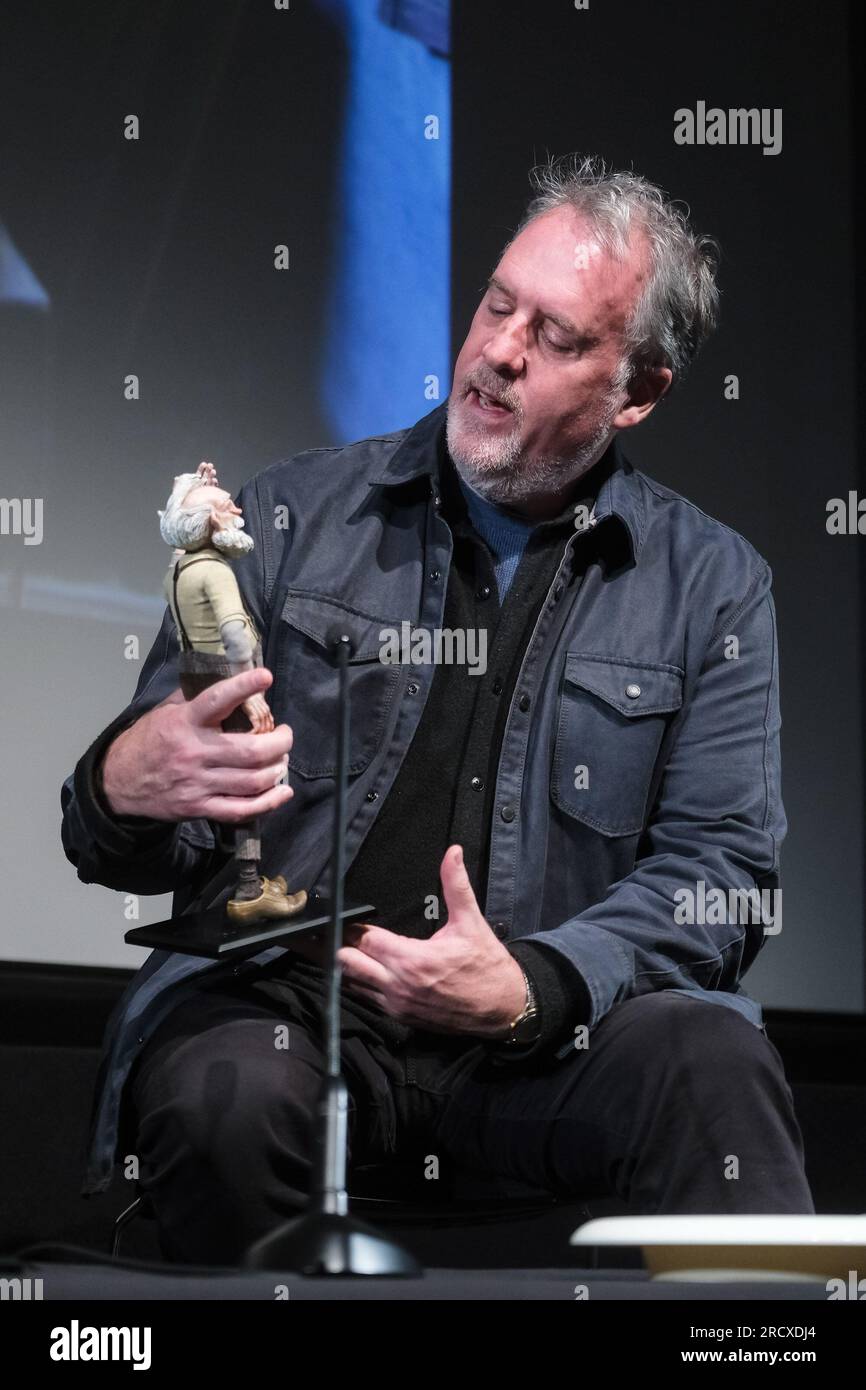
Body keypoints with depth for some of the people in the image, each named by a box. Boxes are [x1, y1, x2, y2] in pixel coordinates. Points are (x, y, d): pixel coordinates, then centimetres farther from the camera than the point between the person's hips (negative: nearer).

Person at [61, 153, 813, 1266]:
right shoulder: (293, 516, 12)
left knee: (712, 1060, -33)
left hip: (548, 1026, -1)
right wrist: (123, 786, -19)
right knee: (222, 1096, -34)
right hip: (279, 996, 1)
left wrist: (531, 986, -16)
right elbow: (133, 835, 9)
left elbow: (720, 874, 3)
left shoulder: (713, 583, 12)